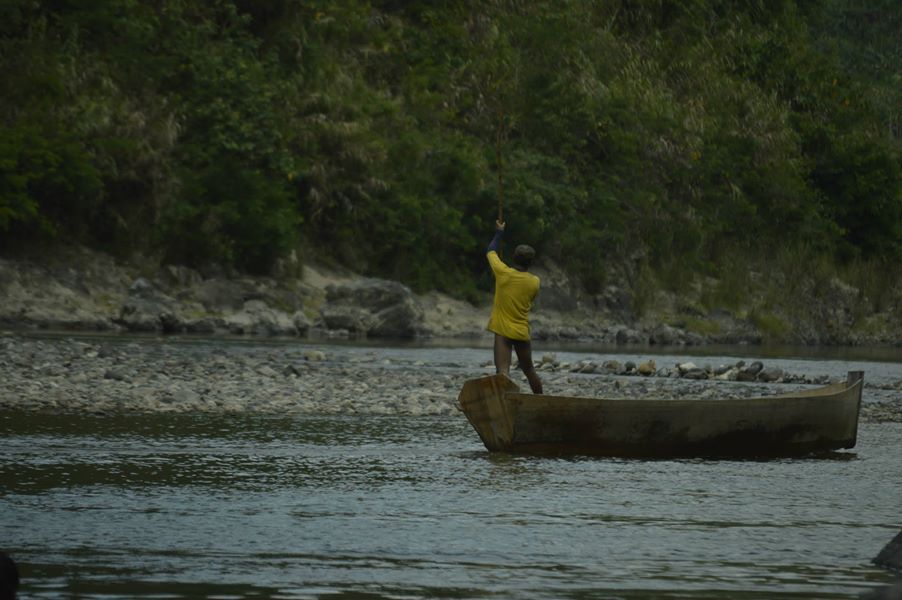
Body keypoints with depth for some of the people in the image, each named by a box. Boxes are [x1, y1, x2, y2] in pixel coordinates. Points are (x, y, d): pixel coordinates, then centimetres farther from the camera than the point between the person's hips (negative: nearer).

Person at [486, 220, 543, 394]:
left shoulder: (503, 273, -9)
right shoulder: (534, 282, -1)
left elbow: (490, 251, 8)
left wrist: (499, 233, 24)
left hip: (503, 331, -4)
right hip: (522, 332, 4)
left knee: (502, 371, -15)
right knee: (529, 370, 22)